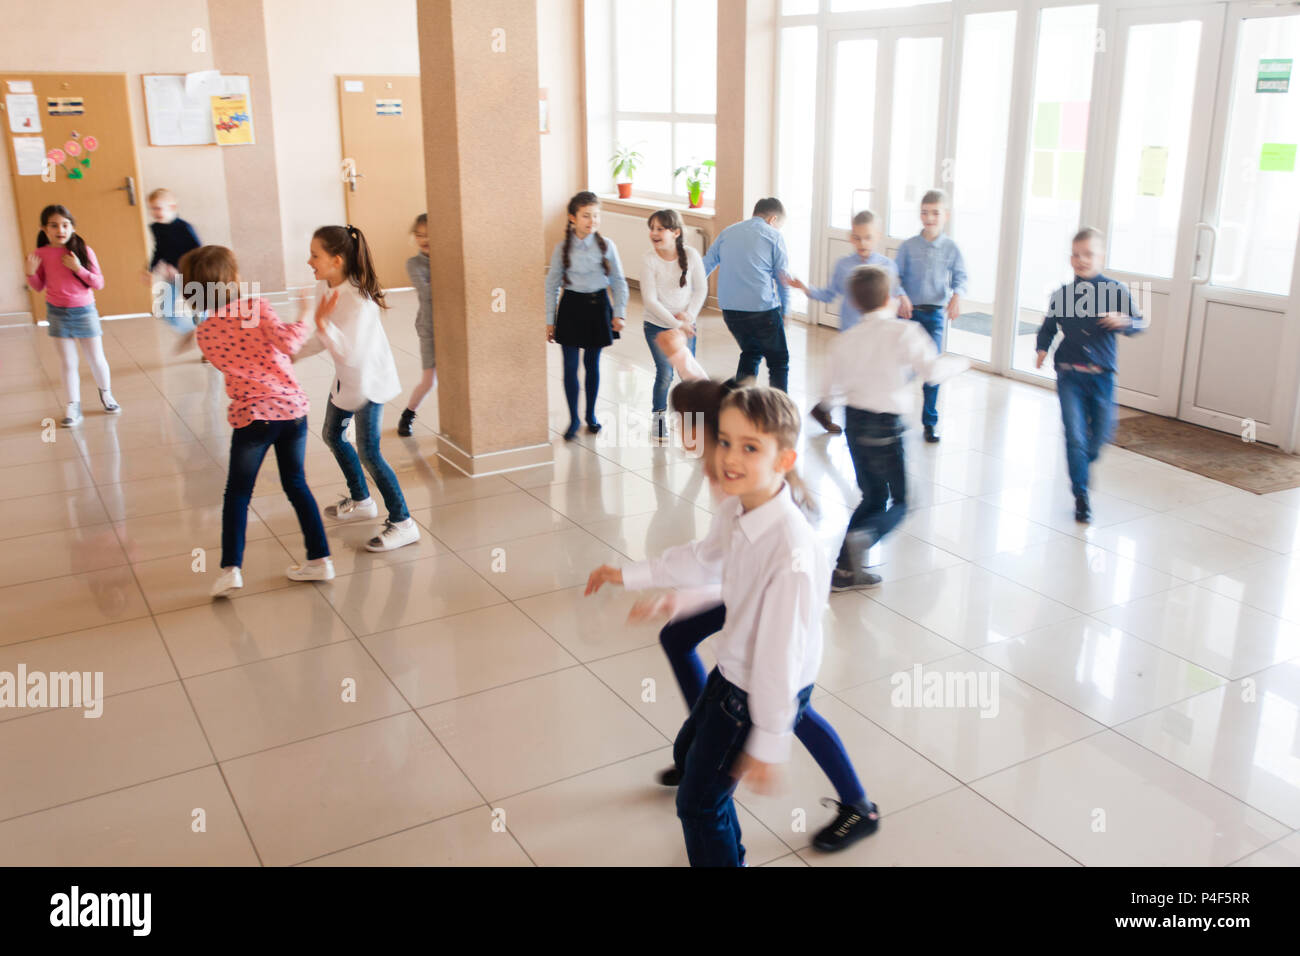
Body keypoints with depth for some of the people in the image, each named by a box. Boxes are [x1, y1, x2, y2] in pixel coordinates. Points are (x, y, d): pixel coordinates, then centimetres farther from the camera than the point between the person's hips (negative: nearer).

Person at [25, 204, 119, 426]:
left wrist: (79, 269, -21)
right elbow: (39, 287, 6)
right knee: (67, 363, 4)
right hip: (57, 314, 1)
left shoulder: (84, 251, -8)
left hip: (84, 311, -1)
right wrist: (31, 273, -13)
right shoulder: (41, 254, -3)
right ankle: (73, 407, 11)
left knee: (96, 359, 9)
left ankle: (106, 394, 33)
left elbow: (99, 283, -8)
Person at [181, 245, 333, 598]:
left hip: (252, 415, -1)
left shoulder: (204, 334, 2)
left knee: (237, 493, 12)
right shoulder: (255, 307, -6)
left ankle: (231, 568, 1)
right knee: (296, 484, 16)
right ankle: (320, 559, 18)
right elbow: (287, 343, -18)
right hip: (292, 407, 1)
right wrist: (303, 321, -1)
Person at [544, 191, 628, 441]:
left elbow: (619, 282, 4)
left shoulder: (606, 246, -3)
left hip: (598, 305, 1)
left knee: (592, 363, 11)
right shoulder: (562, 249, -4)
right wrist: (550, 320, 2)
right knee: (570, 365, 0)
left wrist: (619, 313, -3)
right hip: (571, 307, -1)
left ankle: (591, 414, 27)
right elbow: (552, 285, 3)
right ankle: (573, 419, 13)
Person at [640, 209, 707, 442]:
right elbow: (649, 299, -17)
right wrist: (675, 323, -19)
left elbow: (701, 289, -1)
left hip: (685, 325, 2)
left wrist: (689, 314, -15)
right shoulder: (649, 258, -16)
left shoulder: (690, 255, -11)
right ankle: (658, 416, 19)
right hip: (657, 325, -2)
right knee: (665, 374, -4)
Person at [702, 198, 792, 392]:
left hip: (729, 310, 5)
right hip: (762, 308, -5)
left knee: (750, 353, 26)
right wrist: (784, 312, 12)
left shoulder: (726, 233, 14)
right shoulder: (773, 236, 0)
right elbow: (783, 278, 1)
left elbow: (704, 267, 15)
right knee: (779, 362, 8)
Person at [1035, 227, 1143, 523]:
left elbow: (1138, 323, -3)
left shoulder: (1115, 291, -1)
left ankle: (1082, 465, 43)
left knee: (1101, 433, 10)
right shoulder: (1062, 294, 4)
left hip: (1102, 376, 0)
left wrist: (1123, 321, -25)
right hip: (1069, 375, 0)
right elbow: (1048, 326, 16)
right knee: (1075, 434, -7)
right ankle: (1081, 496, 2)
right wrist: (1042, 349, -2)